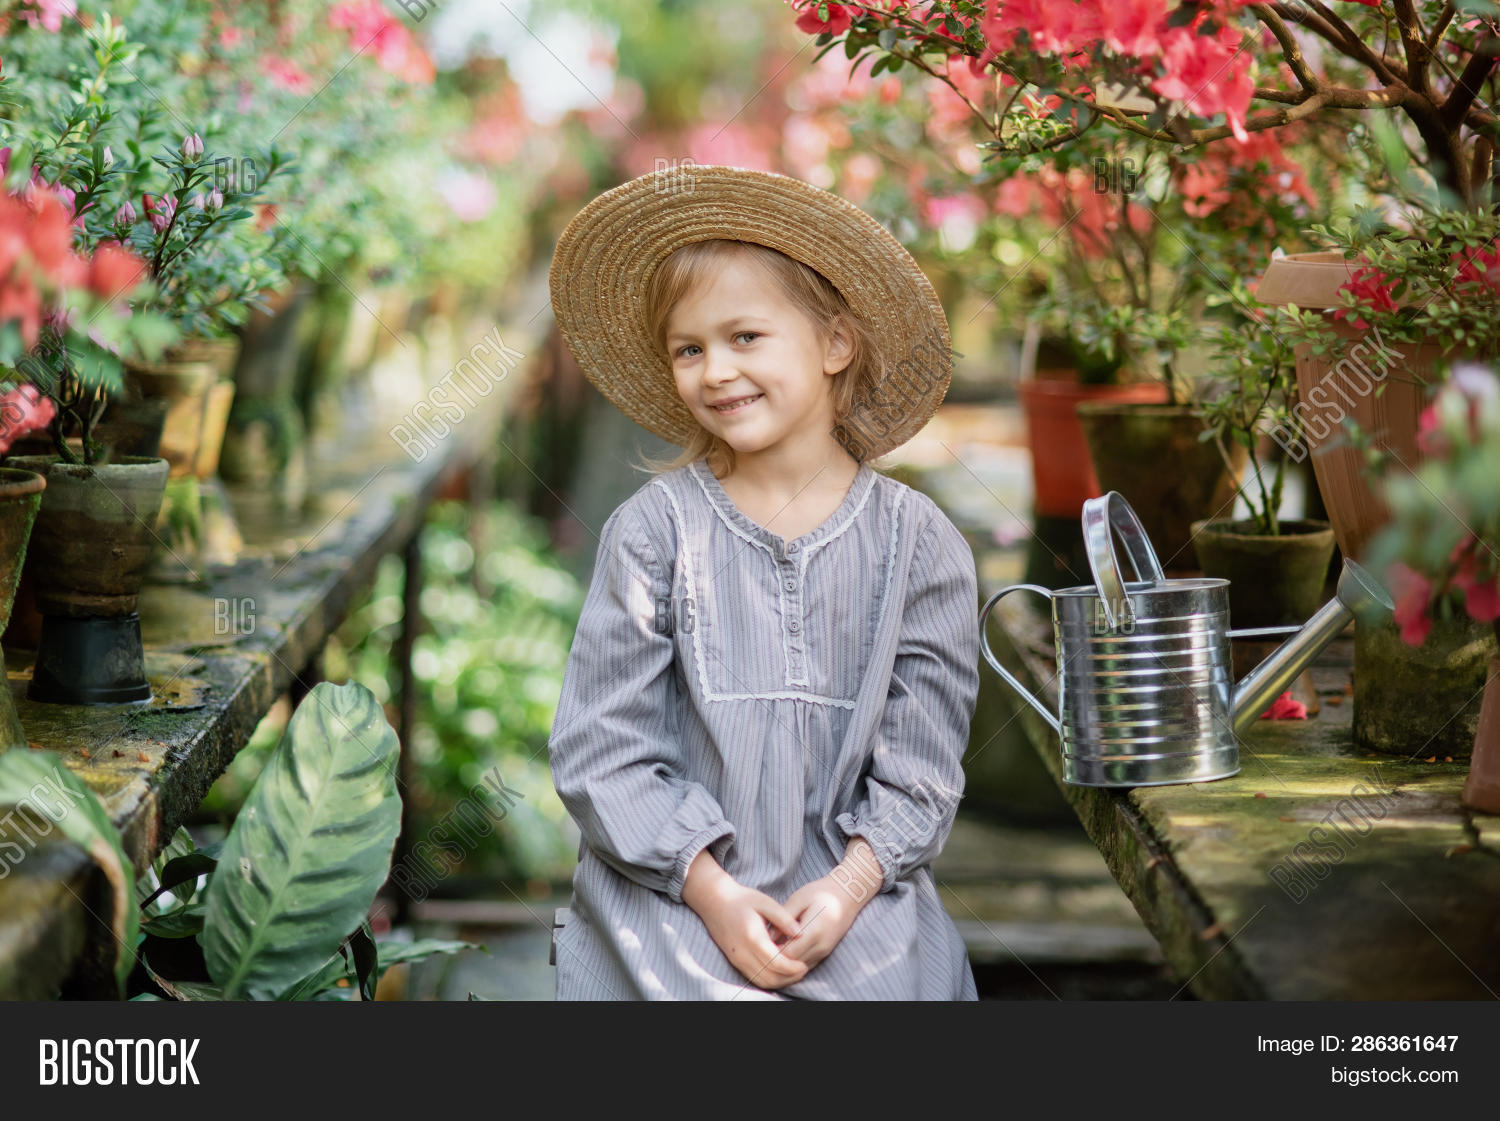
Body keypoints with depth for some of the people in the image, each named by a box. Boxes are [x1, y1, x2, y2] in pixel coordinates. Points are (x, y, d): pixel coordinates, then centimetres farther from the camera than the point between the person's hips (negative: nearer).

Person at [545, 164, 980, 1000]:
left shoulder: (916, 540, 4)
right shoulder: (656, 529, 1)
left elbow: (922, 758, 4)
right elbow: (602, 748, -3)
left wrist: (851, 885, -11)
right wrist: (712, 890, -13)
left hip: (855, 894, 1)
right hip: (673, 891, -1)